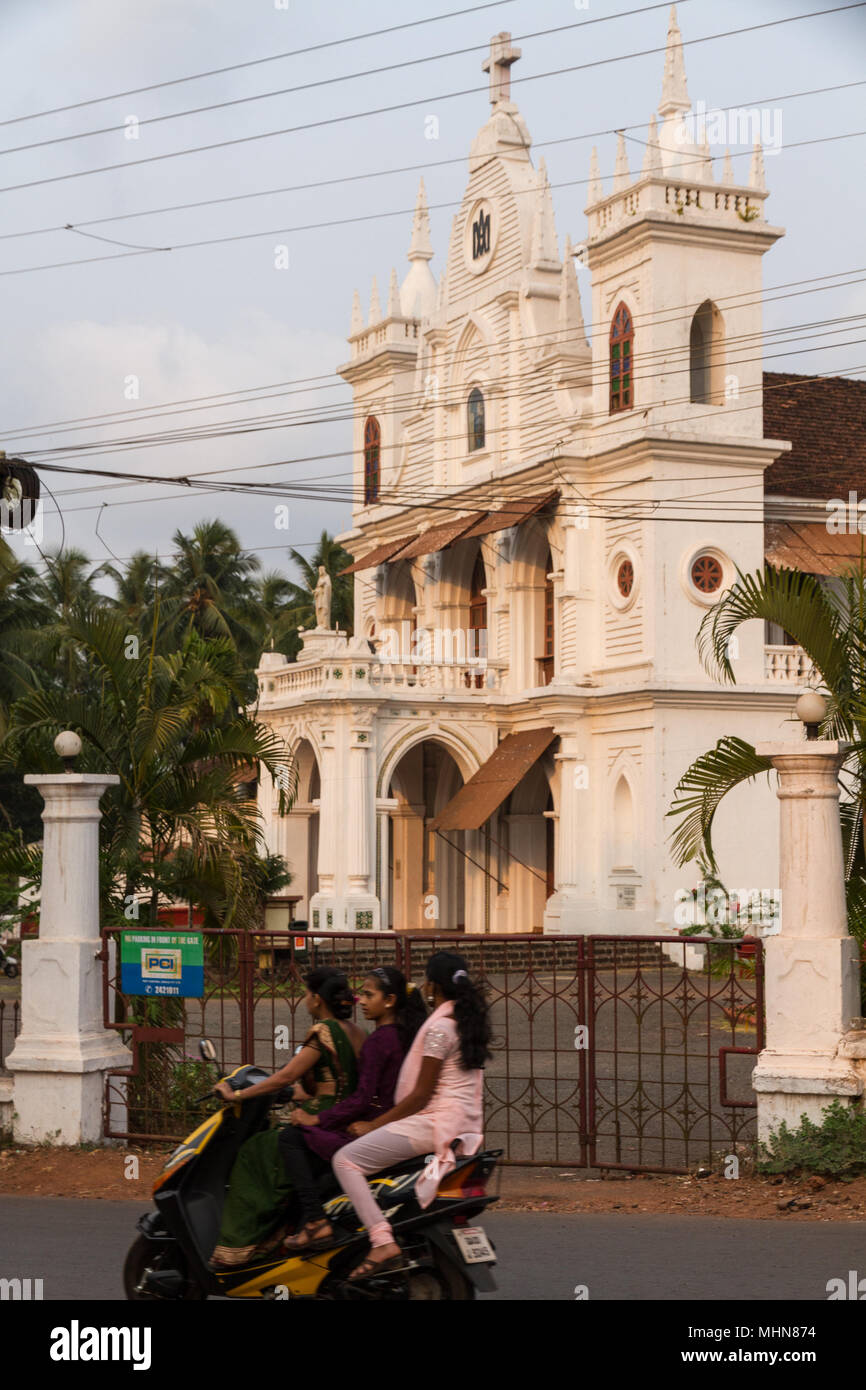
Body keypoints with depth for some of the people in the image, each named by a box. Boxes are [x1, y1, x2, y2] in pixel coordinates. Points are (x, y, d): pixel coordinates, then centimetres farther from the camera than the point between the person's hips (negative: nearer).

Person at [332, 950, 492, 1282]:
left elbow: (421, 1095, -15)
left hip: (435, 1122, -10)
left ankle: (383, 1242, -25)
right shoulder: (468, 1019, 14)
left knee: (345, 1159, -12)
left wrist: (374, 1124, -8)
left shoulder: (439, 1027, -14)